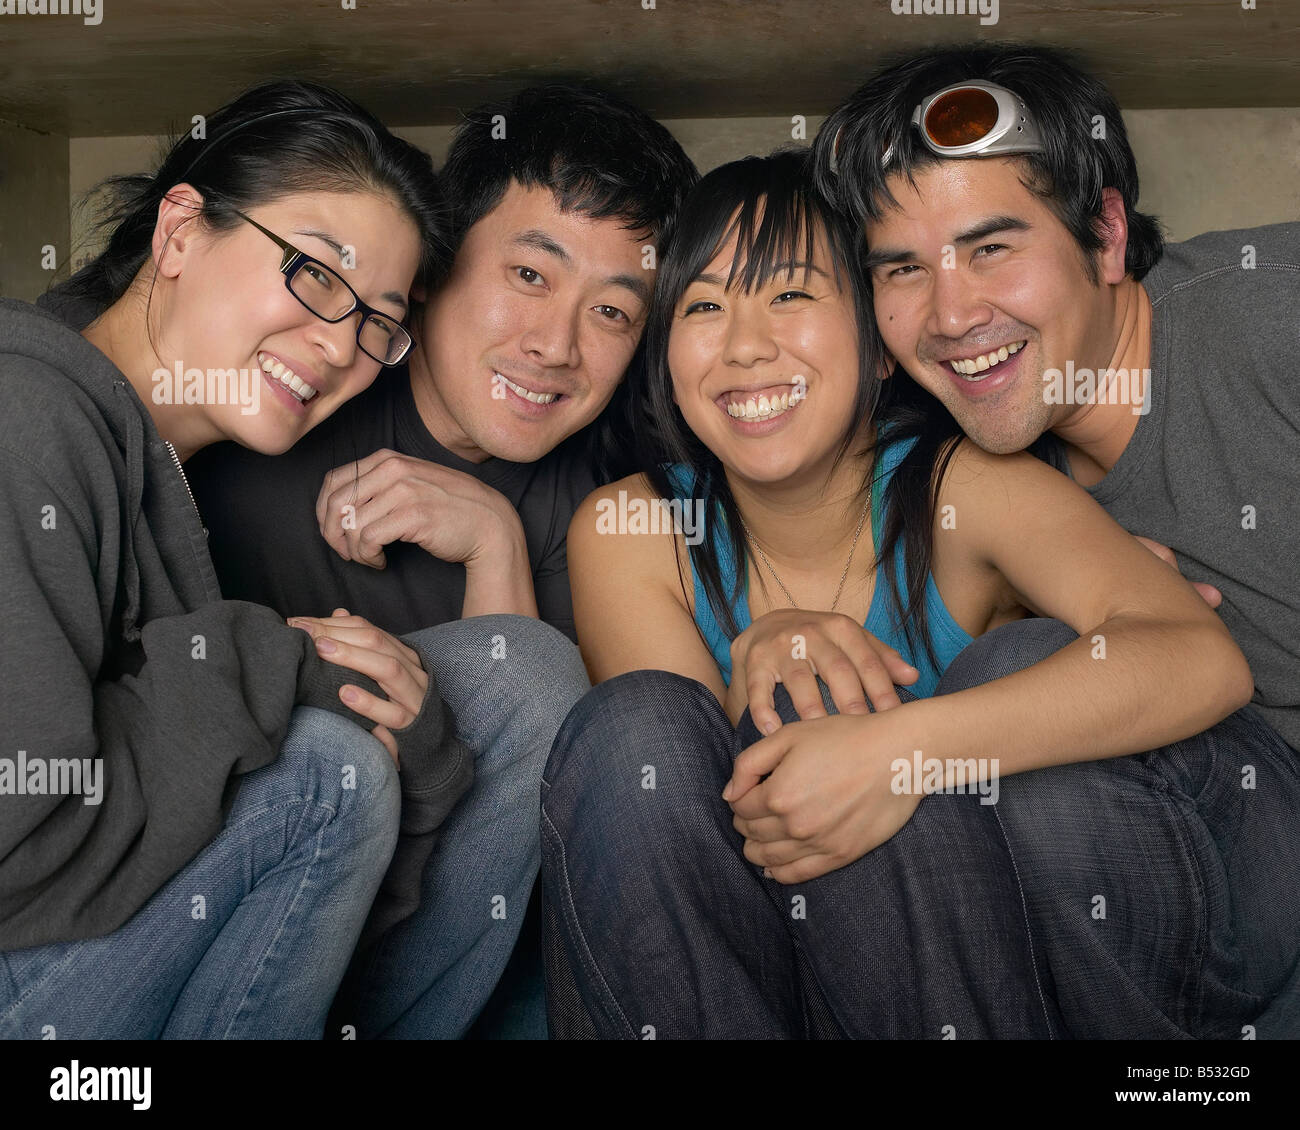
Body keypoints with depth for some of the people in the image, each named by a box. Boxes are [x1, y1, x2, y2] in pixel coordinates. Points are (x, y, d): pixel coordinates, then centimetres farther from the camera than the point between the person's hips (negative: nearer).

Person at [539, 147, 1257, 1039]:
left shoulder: (964, 489, -13)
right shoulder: (627, 534, -8)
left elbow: (1205, 660, -30)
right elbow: (672, 823, -10)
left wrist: (899, 750, -41)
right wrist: (753, 672, -31)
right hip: (712, 982, 3)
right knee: (631, 722, -25)